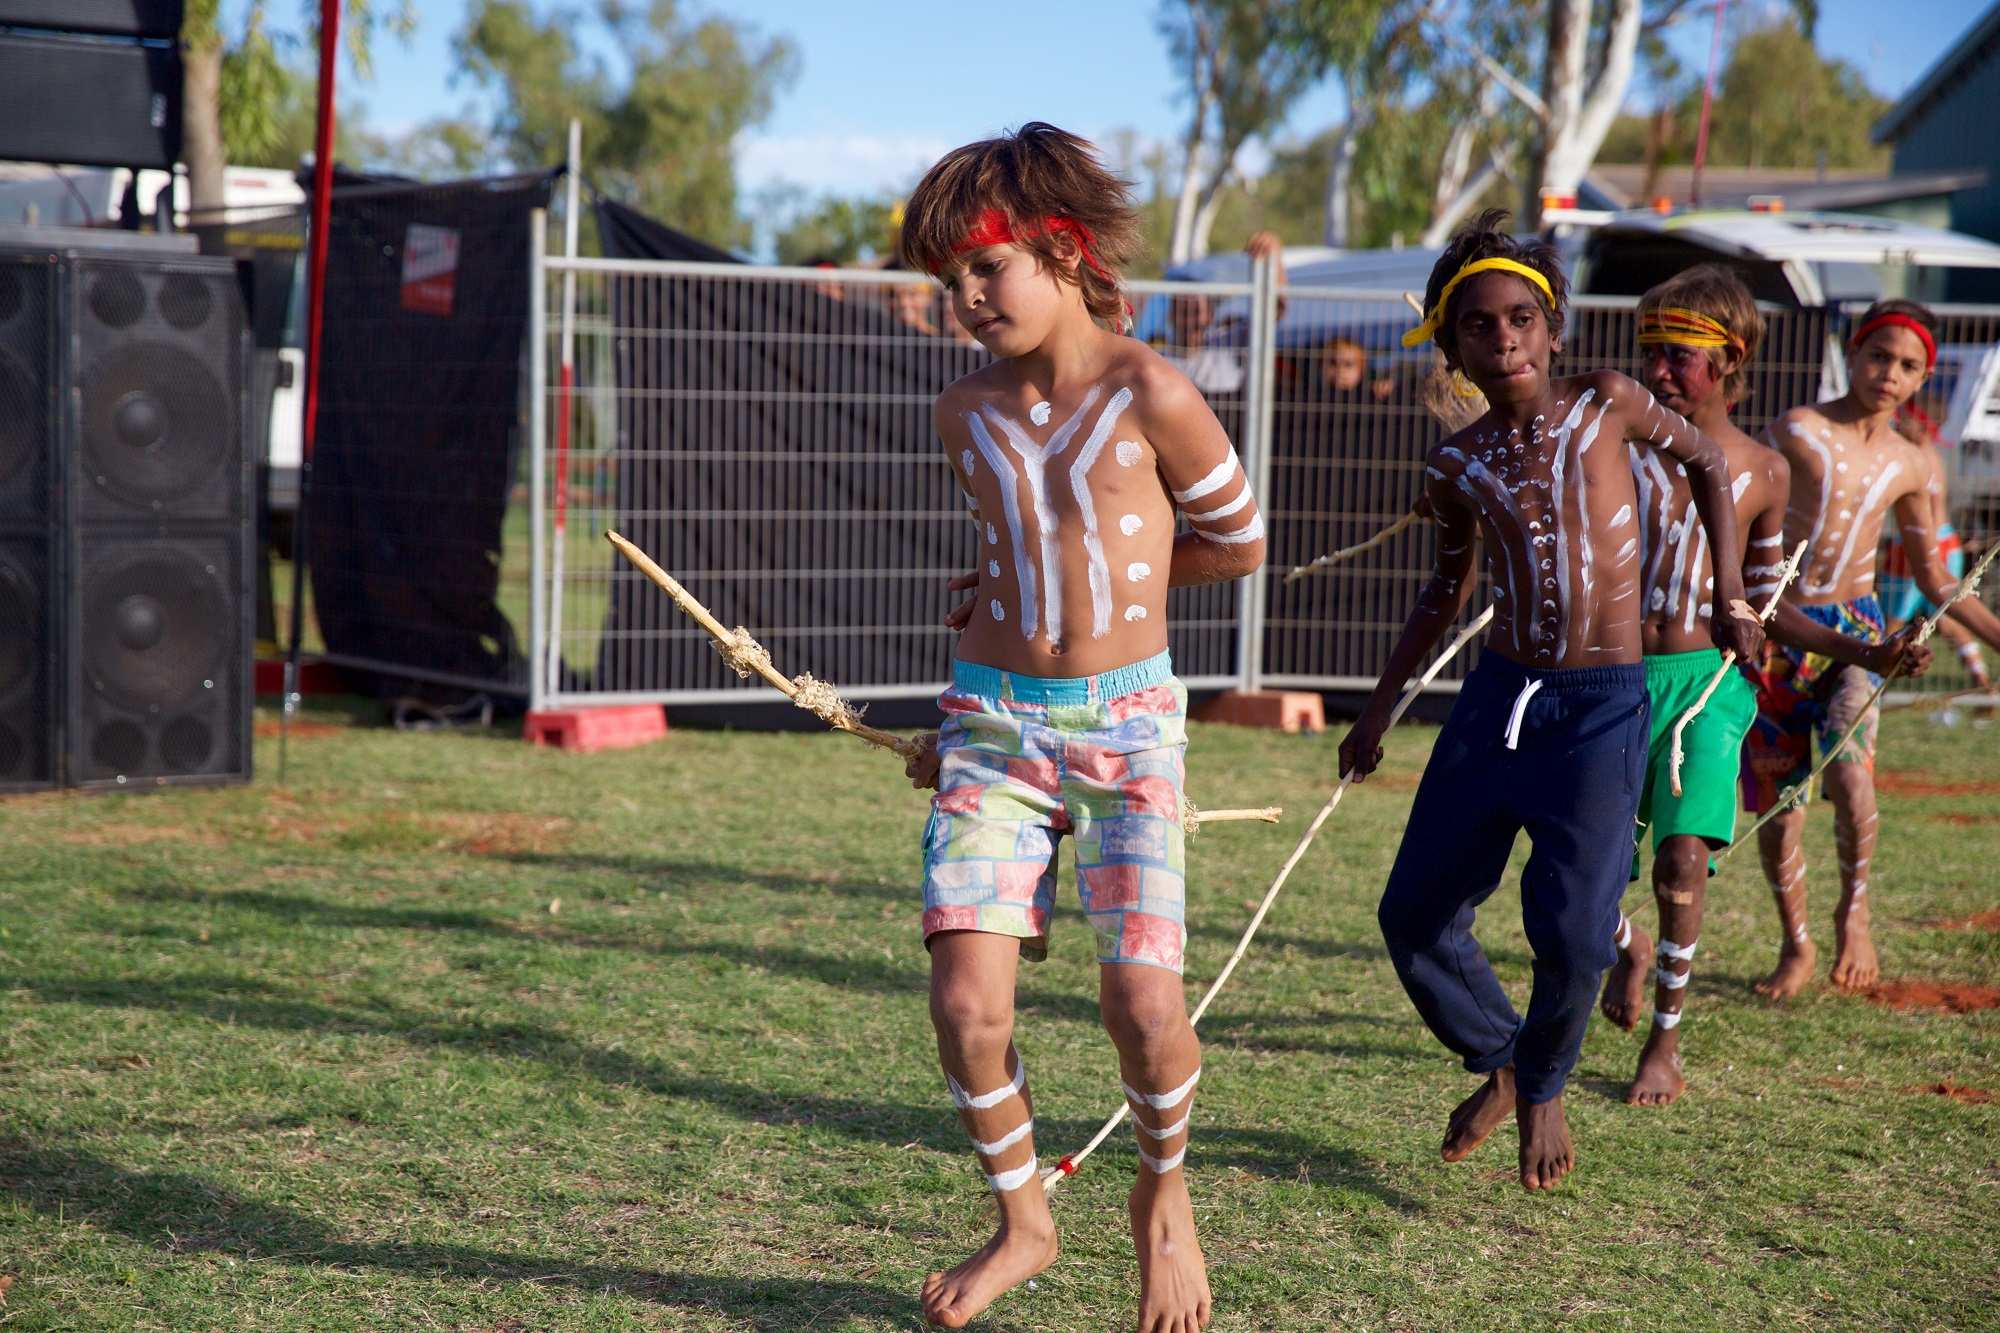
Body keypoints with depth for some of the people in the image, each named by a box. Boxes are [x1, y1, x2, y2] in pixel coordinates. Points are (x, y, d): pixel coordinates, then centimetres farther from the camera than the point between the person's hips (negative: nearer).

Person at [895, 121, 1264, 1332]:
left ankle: (1164, 1191, 18)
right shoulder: (966, 414, 6)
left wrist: (1114, 579, 5)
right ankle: (1023, 1223, 15)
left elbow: (1240, 542, 4)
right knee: (968, 1003, -10)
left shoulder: (1146, 391, -8)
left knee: (1143, 1003, -14)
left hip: (1126, 726, -3)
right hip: (991, 722, 3)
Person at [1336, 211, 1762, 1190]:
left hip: (1602, 706, -3)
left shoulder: (1607, 404, -2)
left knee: (1572, 932, -12)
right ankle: (1497, 1063, 29)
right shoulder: (1455, 467, 5)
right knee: (1415, 914, 2)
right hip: (1497, 695, 3)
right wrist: (1381, 705, 20)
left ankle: (1541, 1090, 17)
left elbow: (1709, 463, 14)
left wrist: (1730, 596, 8)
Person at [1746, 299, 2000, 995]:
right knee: (1776, 810, 3)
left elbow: (1932, 577, 18)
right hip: (1776, 632, -1)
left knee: (1849, 774, -23)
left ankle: (1853, 907, 3)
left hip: (1854, 629, 1)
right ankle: (1795, 945, 25)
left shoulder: (1913, 464, 9)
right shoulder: (1797, 430, -4)